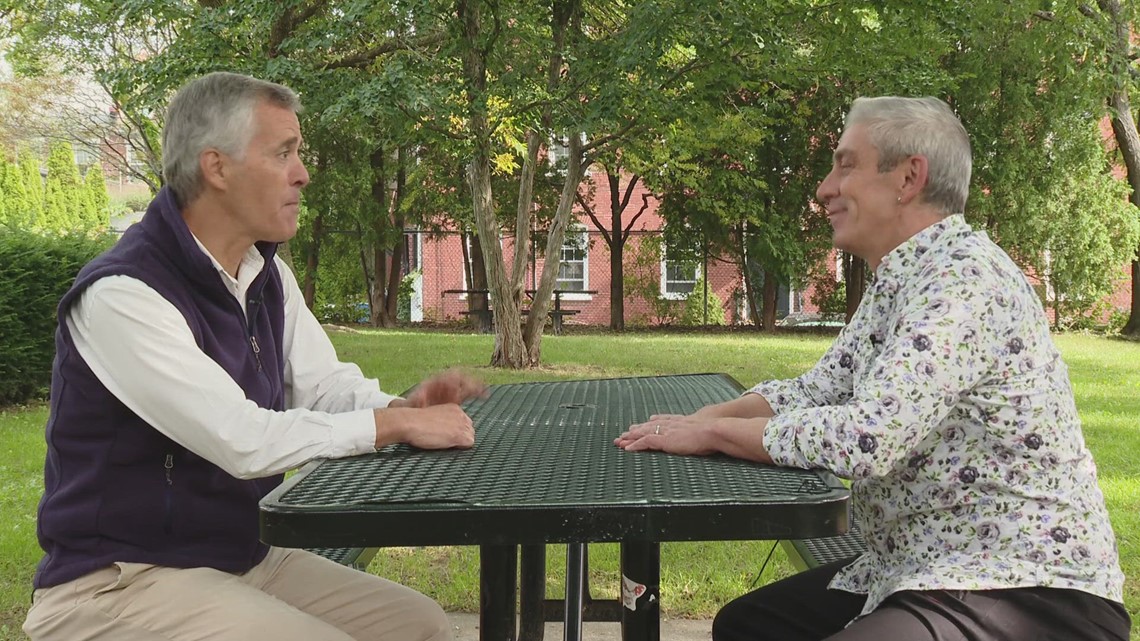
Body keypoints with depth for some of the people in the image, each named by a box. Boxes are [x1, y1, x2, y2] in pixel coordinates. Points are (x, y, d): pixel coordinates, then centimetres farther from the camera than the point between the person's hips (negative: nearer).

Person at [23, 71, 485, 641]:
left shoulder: (268, 277, 7)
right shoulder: (123, 295, -22)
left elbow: (327, 385, 6)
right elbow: (244, 440, -28)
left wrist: (402, 406, -16)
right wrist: (396, 425, -23)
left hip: (247, 557, 8)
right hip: (122, 579, -8)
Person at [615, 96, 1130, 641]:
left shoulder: (963, 278, -20)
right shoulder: (894, 283, 12)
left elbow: (865, 438, -28)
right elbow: (814, 391, 16)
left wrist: (712, 432, -16)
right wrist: (707, 418, -2)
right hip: (925, 569, 10)